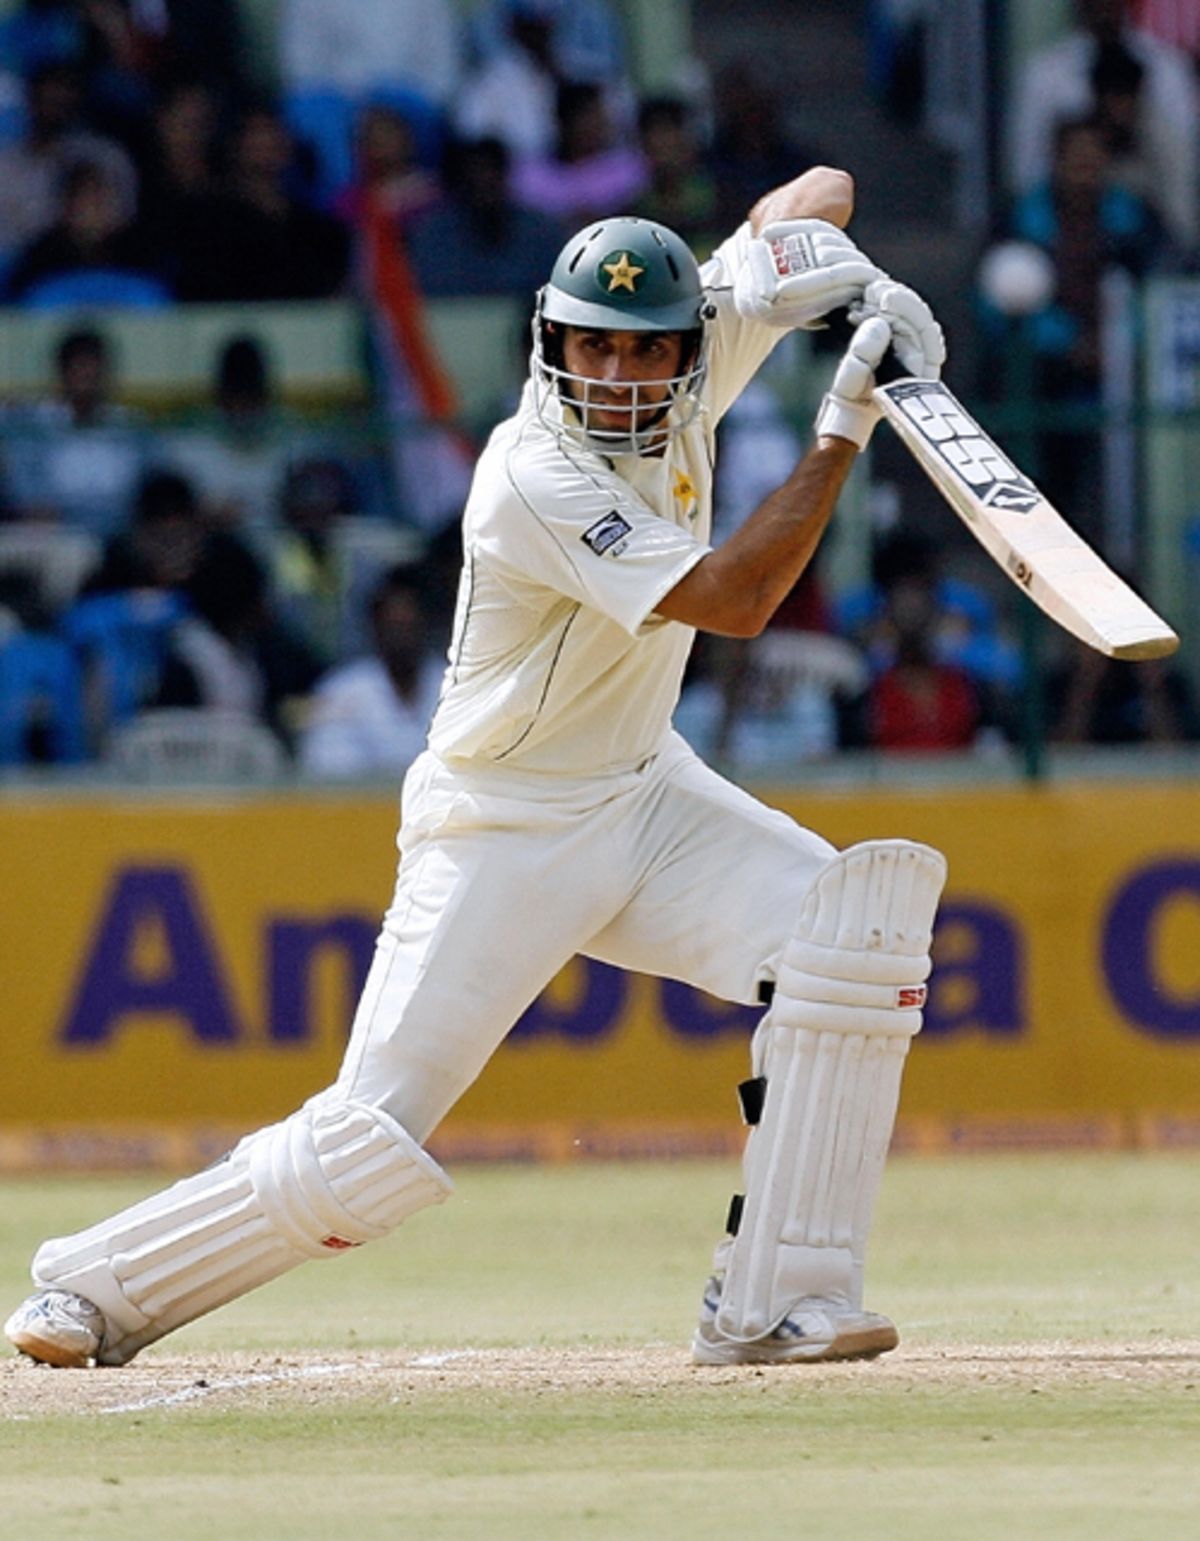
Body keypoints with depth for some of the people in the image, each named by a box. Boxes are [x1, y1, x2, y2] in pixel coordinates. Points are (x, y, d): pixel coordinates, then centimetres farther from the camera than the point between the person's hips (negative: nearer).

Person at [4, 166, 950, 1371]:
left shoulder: (692, 361, -5)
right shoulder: (532, 479, -26)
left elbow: (811, 191, 6)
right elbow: (732, 600, -32)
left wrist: (828, 258, -17)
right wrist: (843, 429, -33)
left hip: (643, 796, 7)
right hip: (504, 830, -7)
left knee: (848, 926, -16)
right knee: (371, 1139, -10)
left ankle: (772, 1304, -14)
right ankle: (100, 1284, 11)